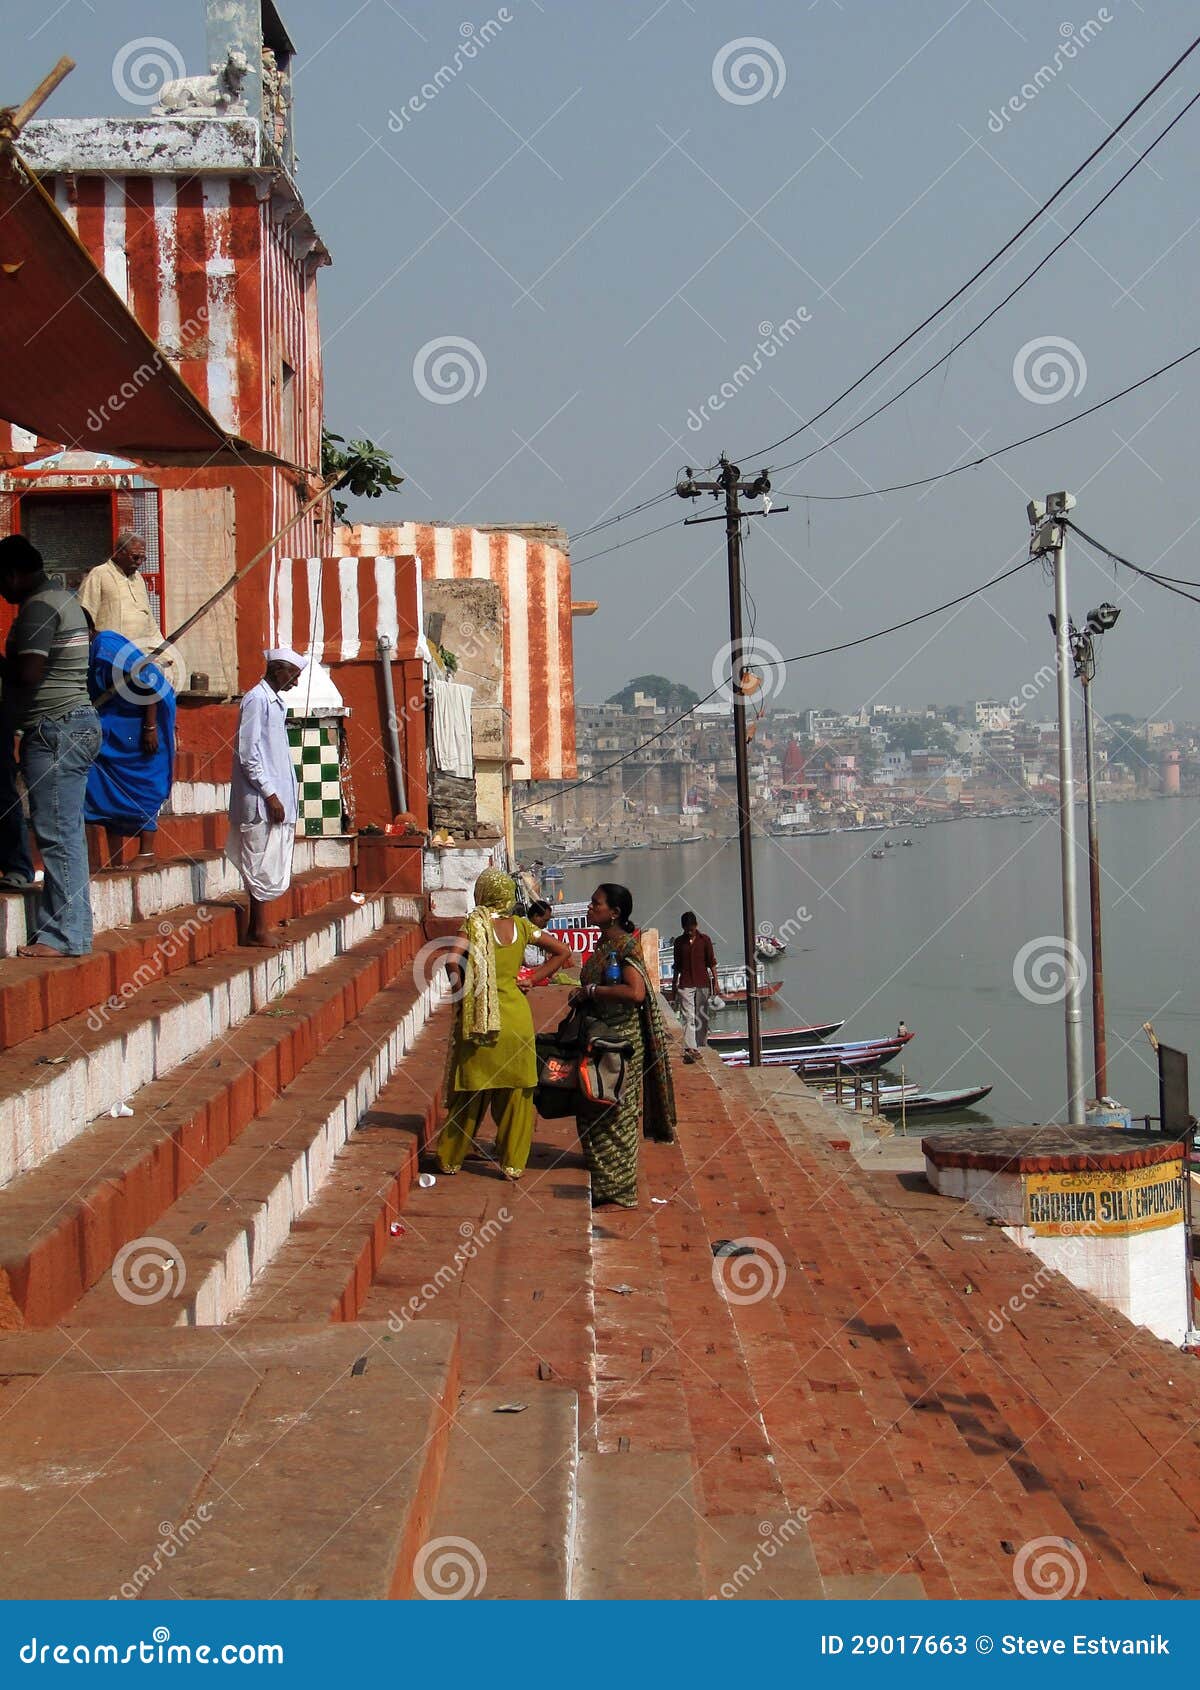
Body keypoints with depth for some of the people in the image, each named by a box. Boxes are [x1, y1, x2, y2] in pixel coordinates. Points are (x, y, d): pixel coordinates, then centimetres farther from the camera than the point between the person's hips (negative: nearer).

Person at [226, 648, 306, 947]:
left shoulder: (275, 701, 17)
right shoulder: (257, 700, -12)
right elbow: (247, 754, -18)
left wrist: (285, 794, 16)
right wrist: (270, 795, -18)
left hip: (277, 797, 9)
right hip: (261, 801, -9)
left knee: (265, 867, 10)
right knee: (265, 867, -6)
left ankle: (257, 930, 14)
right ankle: (259, 931, -1)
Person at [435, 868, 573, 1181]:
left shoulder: (474, 924, -8)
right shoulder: (521, 926, 4)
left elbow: (453, 959, -23)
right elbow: (562, 952, 9)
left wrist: (464, 991, -9)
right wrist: (533, 979, 9)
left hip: (480, 1017, -2)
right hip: (517, 1015, 2)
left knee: (471, 1092, 9)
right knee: (516, 1093, 11)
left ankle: (451, 1158, 20)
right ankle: (513, 1162, 15)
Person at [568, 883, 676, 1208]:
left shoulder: (625, 945, -16)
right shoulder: (603, 944, 12)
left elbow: (636, 992, -30)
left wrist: (591, 990, -22)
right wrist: (581, 997, 6)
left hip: (621, 1039, -9)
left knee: (615, 1114, -2)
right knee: (595, 1110, 13)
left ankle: (619, 1192, 6)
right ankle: (603, 1183, 22)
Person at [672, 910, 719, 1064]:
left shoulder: (705, 939, 2)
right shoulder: (679, 942, 5)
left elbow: (712, 962, 4)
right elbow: (677, 965, 12)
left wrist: (715, 982, -2)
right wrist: (674, 985, 12)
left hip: (703, 983, 1)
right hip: (685, 985, 0)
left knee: (702, 1017, 6)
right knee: (688, 1017, -10)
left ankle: (700, 1046, 16)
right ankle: (689, 1049, -19)